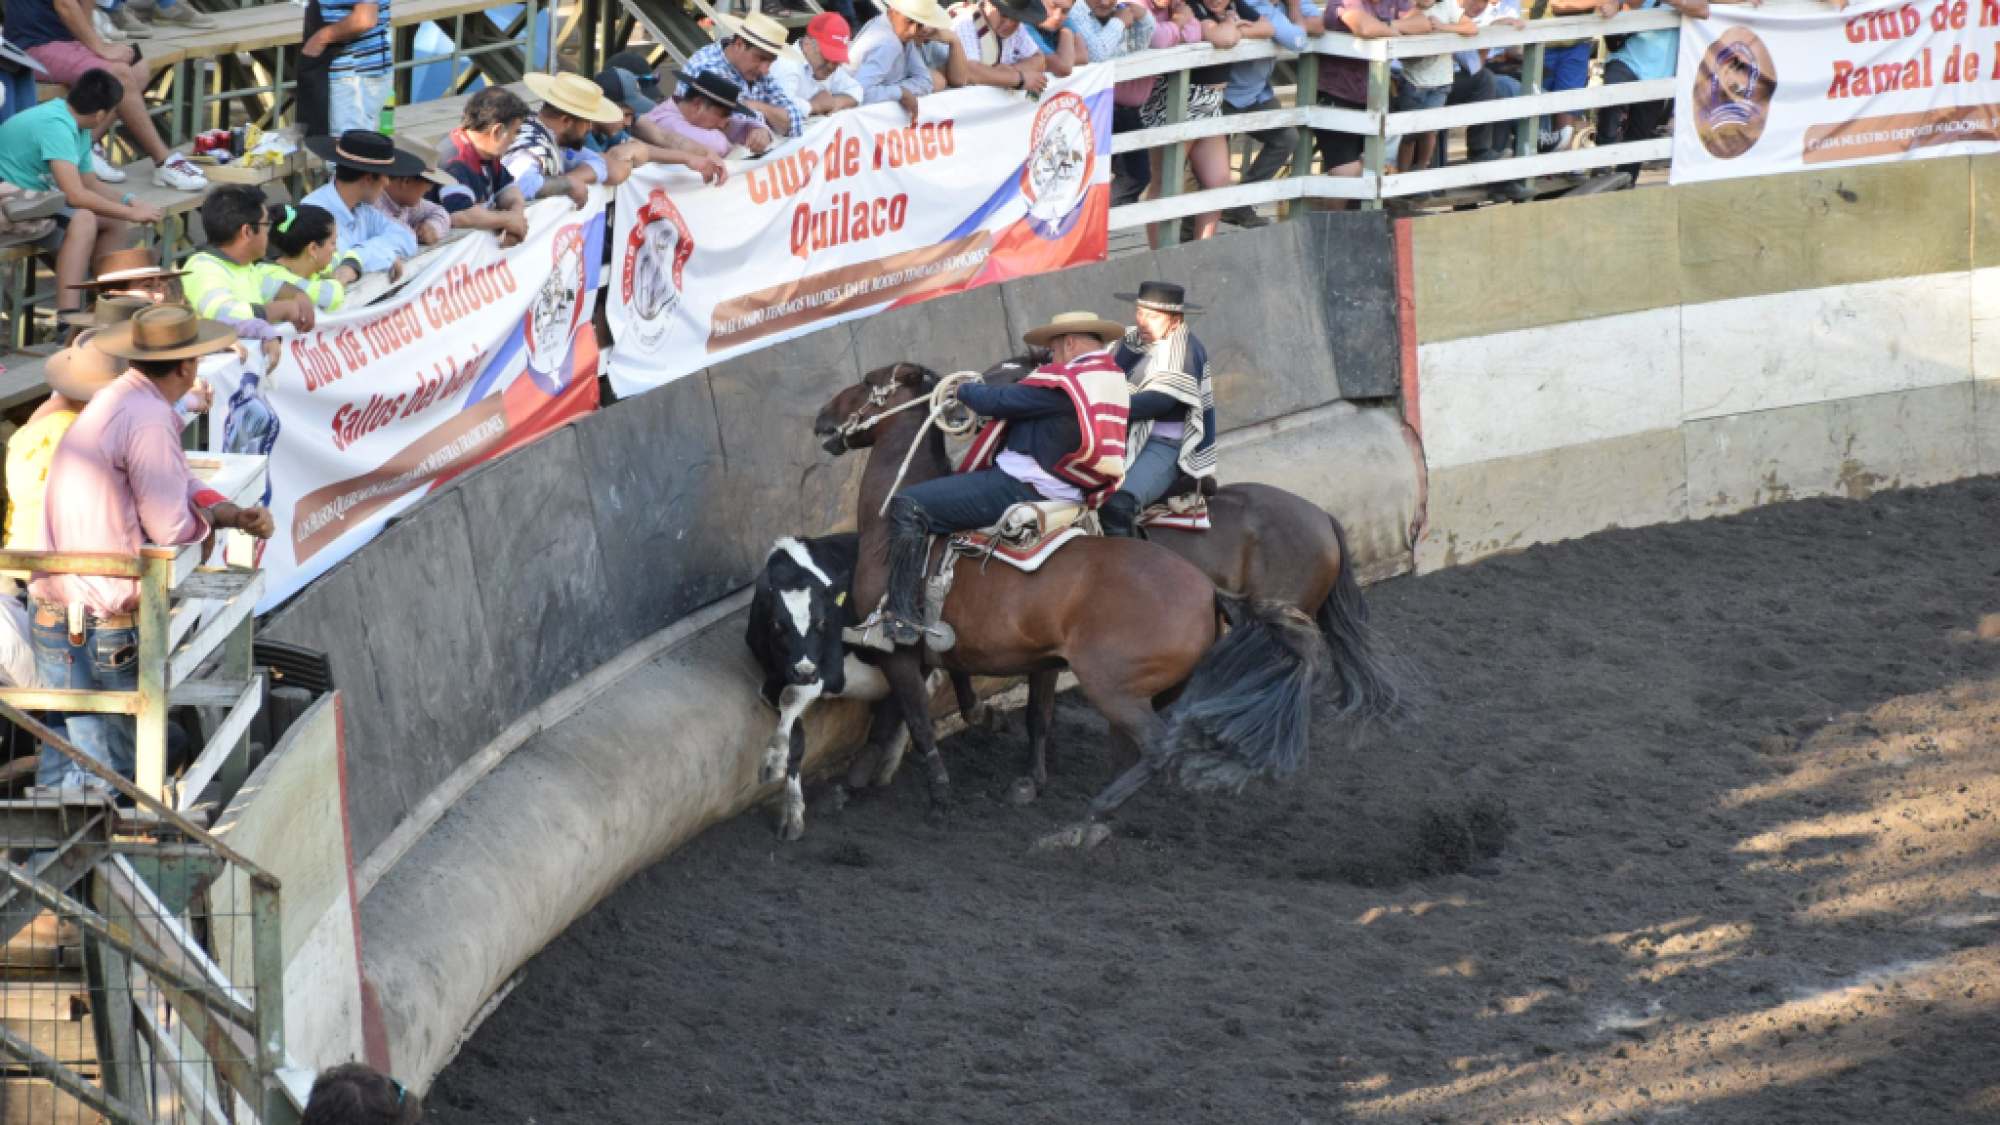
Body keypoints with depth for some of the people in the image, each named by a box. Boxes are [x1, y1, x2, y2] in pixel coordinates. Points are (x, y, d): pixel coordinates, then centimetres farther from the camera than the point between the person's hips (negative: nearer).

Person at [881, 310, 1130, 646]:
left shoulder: (1066, 382, -16)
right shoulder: (1115, 379, 12)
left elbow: (998, 402, -11)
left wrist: (964, 389, 10)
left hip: (1021, 489, -11)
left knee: (907, 507, -14)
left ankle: (903, 617, -18)